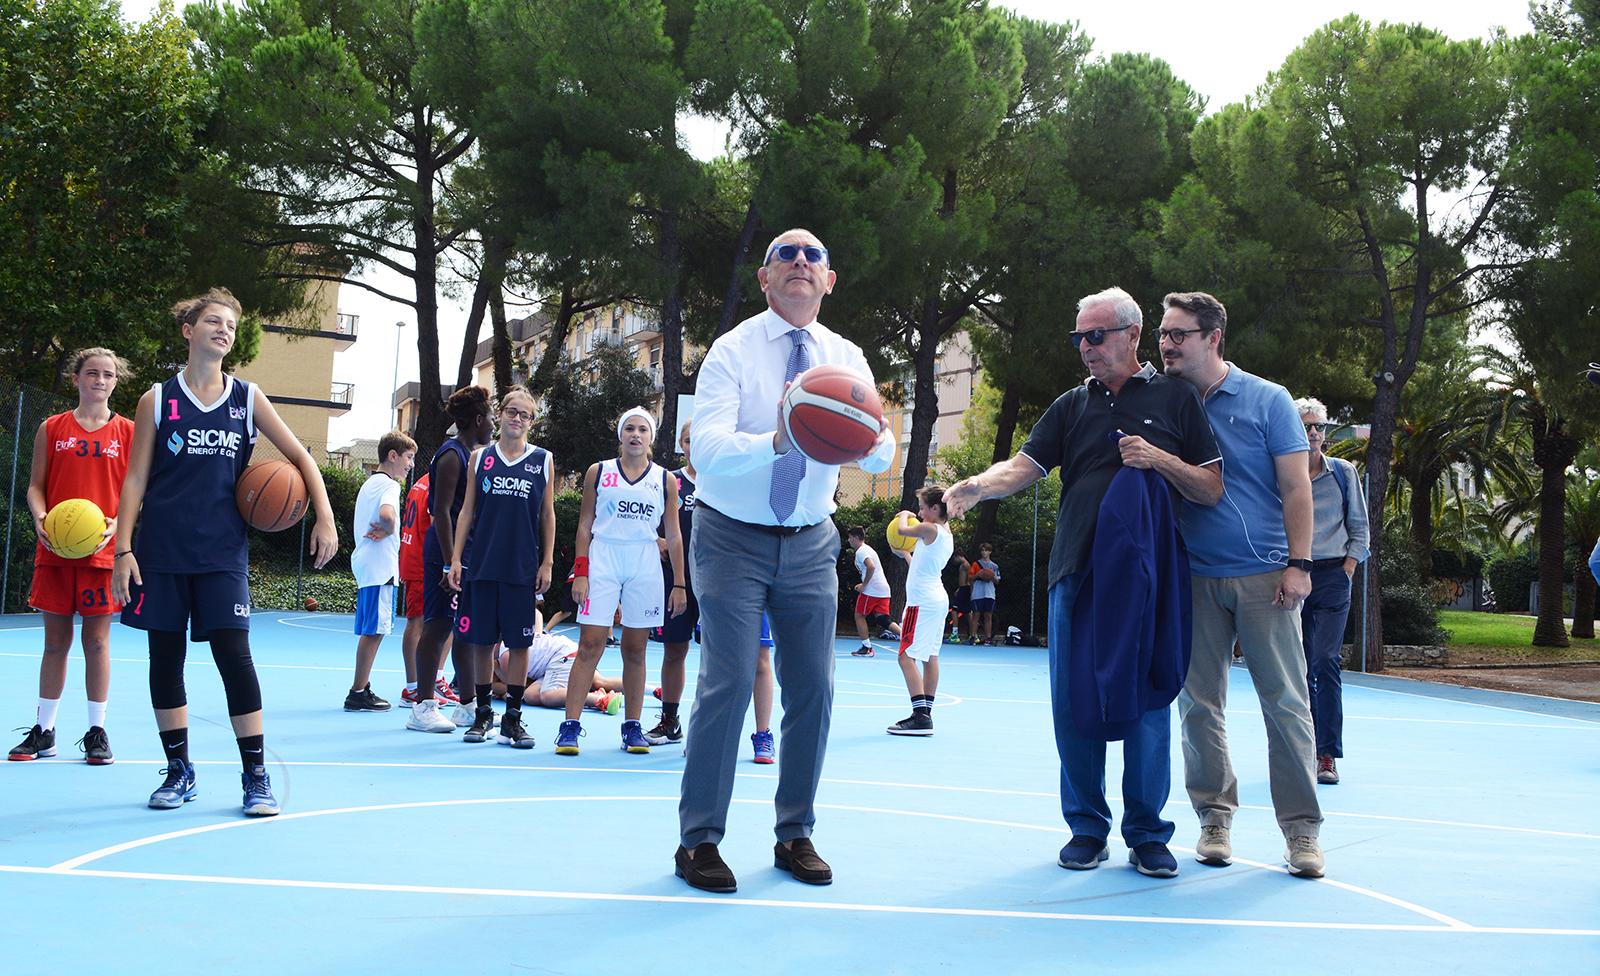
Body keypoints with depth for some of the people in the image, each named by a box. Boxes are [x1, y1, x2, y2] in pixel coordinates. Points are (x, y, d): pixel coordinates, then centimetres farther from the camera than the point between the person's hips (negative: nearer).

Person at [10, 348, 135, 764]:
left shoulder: (128, 432, 5)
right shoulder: (51, 428, 8)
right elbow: (36, 485, 8)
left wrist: (116, 524, -14)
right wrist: (40, 518, -11)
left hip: (103, 549, -1)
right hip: (55, 548, 1)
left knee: (97, 640, 1)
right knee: (55, 641, 7)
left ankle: (97, 732, 11)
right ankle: (43, 731, 17)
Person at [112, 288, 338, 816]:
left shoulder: (247, 398, 6)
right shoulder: (158, 400, 3)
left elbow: (300, 457, 8)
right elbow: (135, 479, 3)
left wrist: (325, 519, -2)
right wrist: (124, 548, -4)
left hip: (222, 551, 0)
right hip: (161, 550, 1)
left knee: (234, 654, -8)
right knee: (165, 659, 5)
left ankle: (256, 775, 0)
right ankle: (179, 771, 19)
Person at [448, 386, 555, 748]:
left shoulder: (543, 460, 6)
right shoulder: (480, 457, 8)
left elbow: (548, 515, 7)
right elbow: (468, 510, 9)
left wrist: (547, 563, 2)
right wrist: (456, 558, 3)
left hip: (523, 568, -1)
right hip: (481, 565, 1)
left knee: (519, 643, 1)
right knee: (481, 640, 5)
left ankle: (513, 718, 10)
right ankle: (482, 714, 17)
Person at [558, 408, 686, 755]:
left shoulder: (665, 479, 8)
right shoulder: (598, 472, 7)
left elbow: (674, 536, 9)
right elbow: (585, 526, 7)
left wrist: (679, 584, 5)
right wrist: (580, 573, -2)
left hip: (645, 566, 1)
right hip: (602, 561, -1)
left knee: (635, 649, 5)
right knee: (590, 644, -8)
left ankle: (632, 727, 13)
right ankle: (571, 725, -4)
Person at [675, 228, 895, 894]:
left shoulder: (846, 358, 1)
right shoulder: (732, 351, -11)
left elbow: (881, 458, -11)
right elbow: (708, 452, -25)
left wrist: (872, 440, -36)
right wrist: (777, 442, -44)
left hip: (810, 541, 4)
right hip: (734, 537, -4)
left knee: (813, 688, 5)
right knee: (729, 682, -10)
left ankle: (795, 834, 19)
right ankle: (698, 839, 1)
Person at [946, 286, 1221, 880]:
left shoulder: (1175, 398, 8)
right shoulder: (1071, 407, 14)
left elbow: (1213, 491, 6)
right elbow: (1022, 467, 1)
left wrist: (1160, 459, -11)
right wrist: (976, 486, -19)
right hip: (1076, 573, 3)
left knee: (1147, 704, -1)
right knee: (1073, 705, 3)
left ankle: (1147, 834, 12)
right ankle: (1087, 828, 16)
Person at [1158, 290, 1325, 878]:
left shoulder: (1268, 401, 1)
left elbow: (1295, 486, -1)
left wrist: (1298, 563, -8)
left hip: (1264, 577, -3)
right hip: (1194, 579, 3)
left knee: (1286, 702, -2)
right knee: (1198, 705, 6)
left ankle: (1301, 828, 6)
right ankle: (1215, 817, 17)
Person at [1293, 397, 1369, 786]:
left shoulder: (1344, 472, 6)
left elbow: (1359, 528, 10)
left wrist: (1347, 570, 0)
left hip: (1332, 576, -1)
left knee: (1325, 662, -11)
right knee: (1298, 666, 2)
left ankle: (1328, 755, -7)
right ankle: (1309, 749, 13)